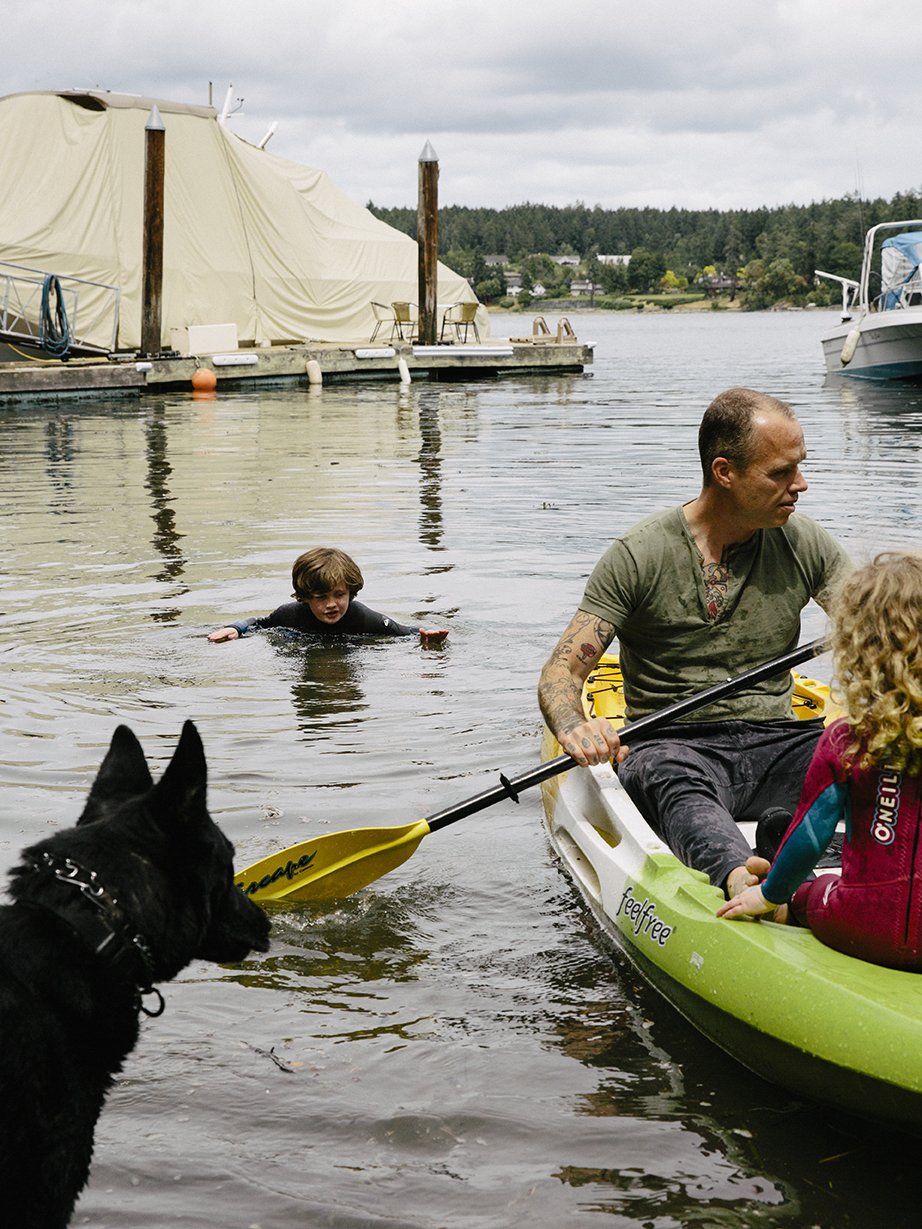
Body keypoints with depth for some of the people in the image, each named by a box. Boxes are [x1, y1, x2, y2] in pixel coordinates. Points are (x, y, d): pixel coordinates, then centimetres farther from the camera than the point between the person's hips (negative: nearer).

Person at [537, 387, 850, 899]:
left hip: (775, 741, 5)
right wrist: (574, 726, -30)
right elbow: (561, 672, -6)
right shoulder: (639, 556, -4)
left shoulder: (803, 544, 9)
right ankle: (738, 877, -69)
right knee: (676, 784, -41)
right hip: (672, 743, -4)